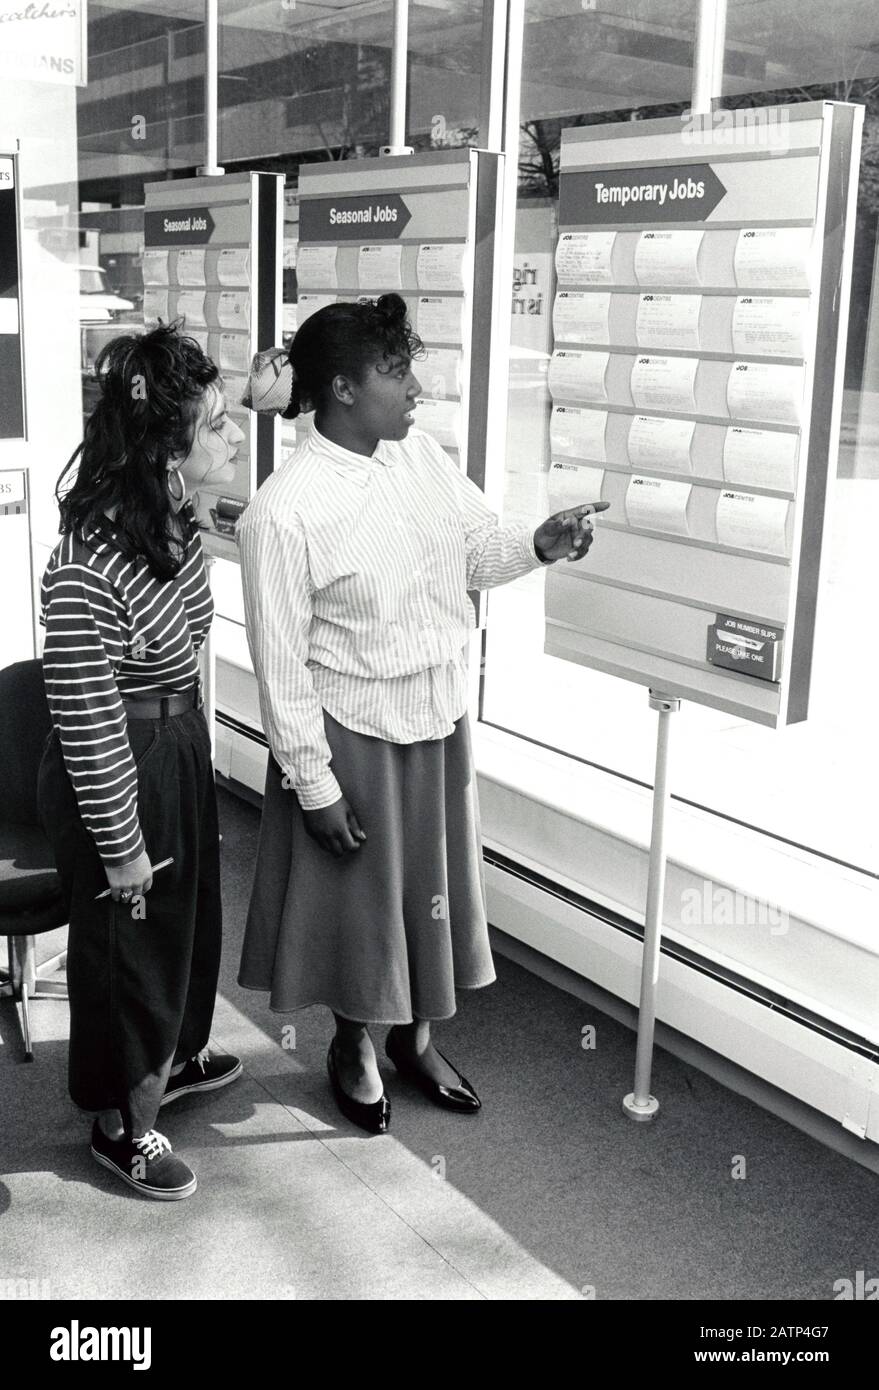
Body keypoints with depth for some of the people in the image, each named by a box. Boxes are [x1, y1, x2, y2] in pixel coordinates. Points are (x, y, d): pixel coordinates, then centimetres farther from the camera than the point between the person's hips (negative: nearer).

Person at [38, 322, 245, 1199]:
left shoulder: (172, 519, -7)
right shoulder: (88, 568, -33)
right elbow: (86, 723, -26)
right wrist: (120, 848, -18)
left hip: (179, 750, 9)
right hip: (120, 775, -9)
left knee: (186, 919, 27)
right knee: (127, 942, 12)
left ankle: (169, 1060, 54)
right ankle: (120, 1122, 37)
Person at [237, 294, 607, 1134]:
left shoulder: (420, 455, -3)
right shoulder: (283, 512, -22)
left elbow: (477, 548, 10)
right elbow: (281, 664, -17)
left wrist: (540, 545, -12)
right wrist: (315, 785, -14)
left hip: (440, 722, 6)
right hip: (355, 738, -6)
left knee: (431, 880, 20)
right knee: (359, 891, 13)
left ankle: (414, 1036, 43)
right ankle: (354, 1046, 39)